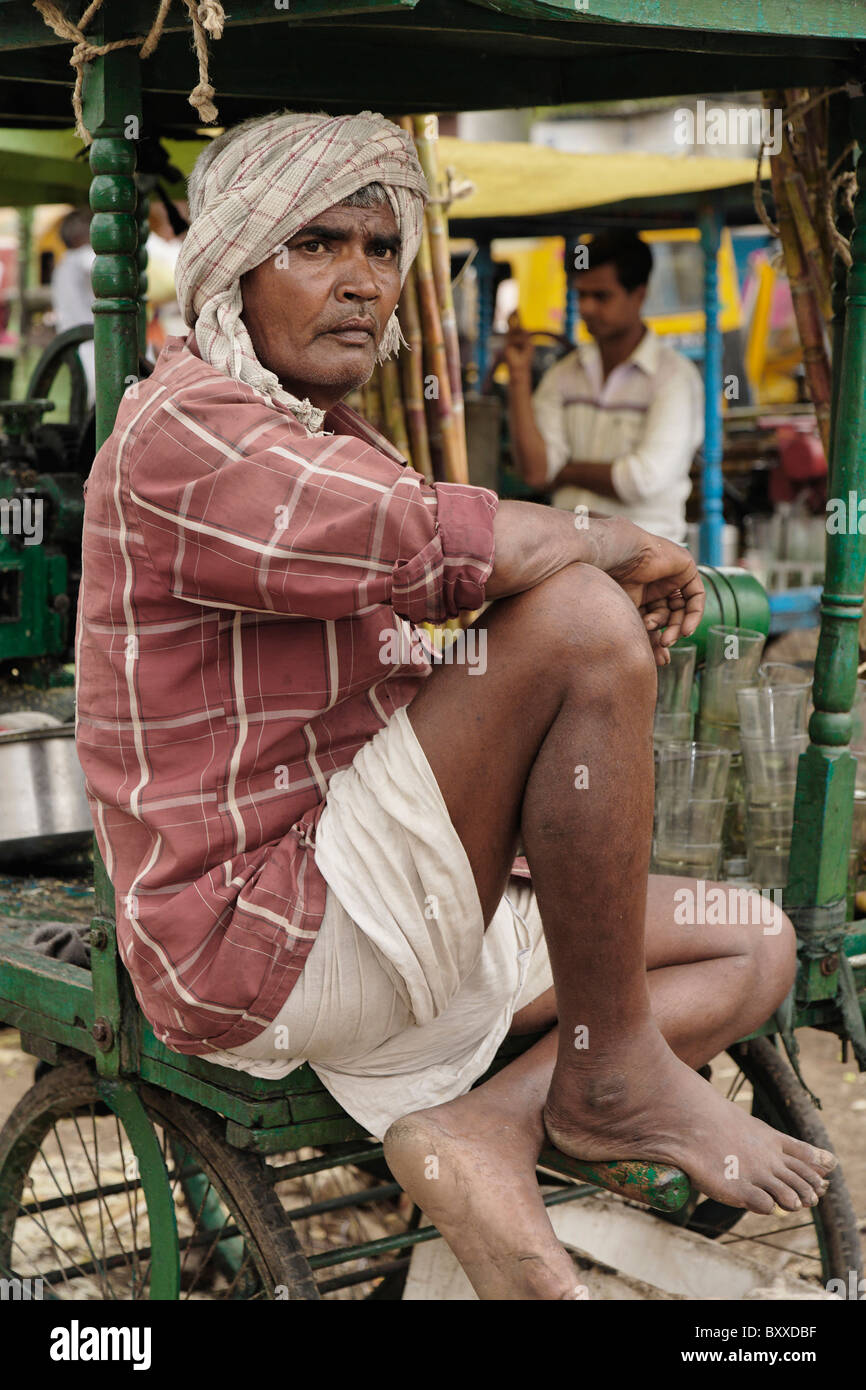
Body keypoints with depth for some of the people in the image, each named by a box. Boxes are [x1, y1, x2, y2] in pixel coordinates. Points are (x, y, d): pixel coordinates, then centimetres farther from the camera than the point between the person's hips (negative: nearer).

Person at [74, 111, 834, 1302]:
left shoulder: (332, 441, 19)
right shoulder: (179, 431, -13)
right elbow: (452, 546, -28)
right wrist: (629, 548, -9)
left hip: (383, 918, 10)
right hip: (252, 944, -10)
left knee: (759, 946, 12)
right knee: (581, 617, -26)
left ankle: (487, 1126, -11)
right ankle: (612, 1072, -14)